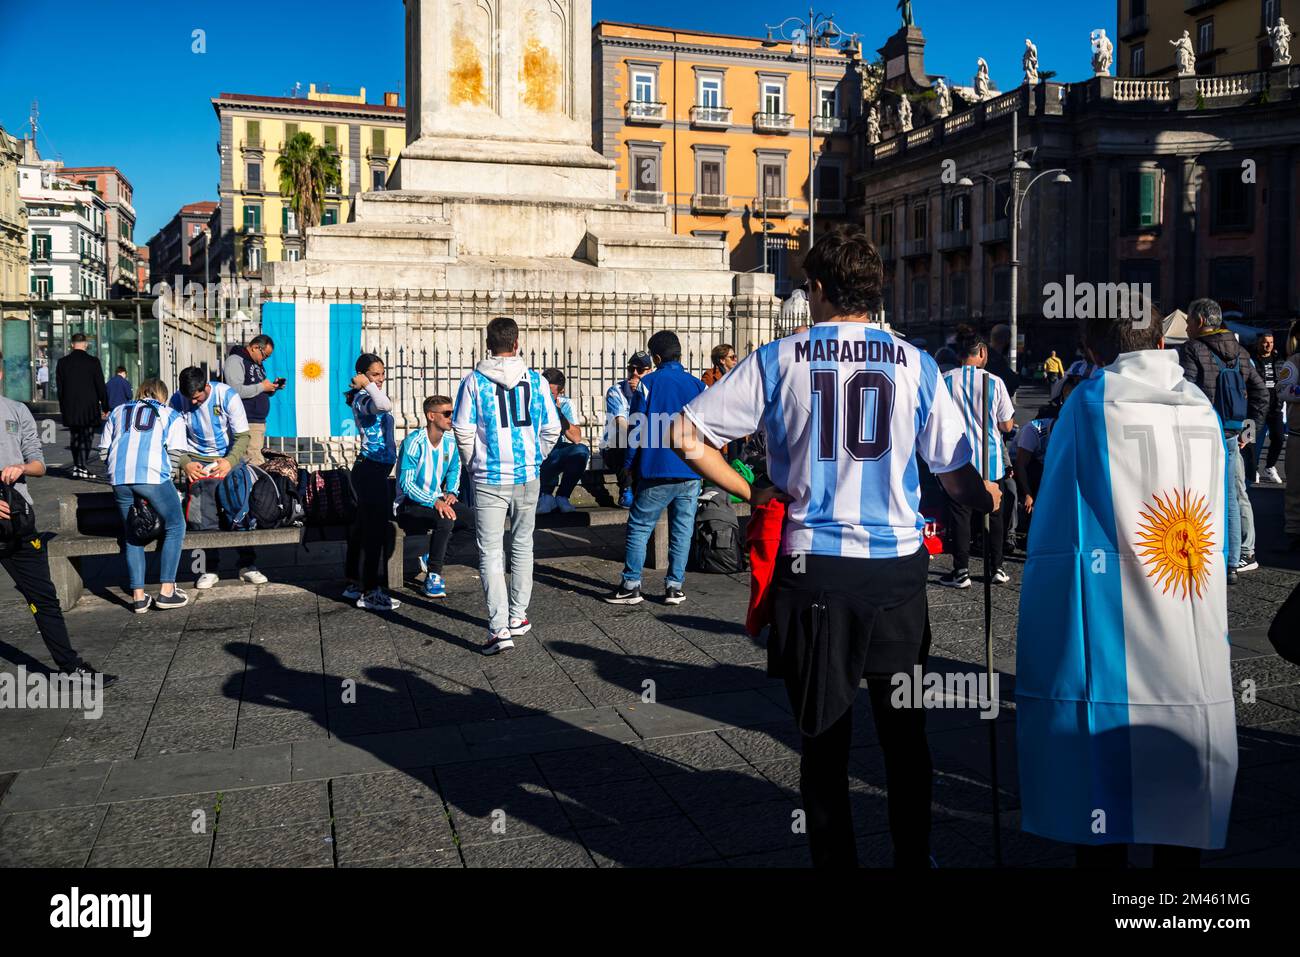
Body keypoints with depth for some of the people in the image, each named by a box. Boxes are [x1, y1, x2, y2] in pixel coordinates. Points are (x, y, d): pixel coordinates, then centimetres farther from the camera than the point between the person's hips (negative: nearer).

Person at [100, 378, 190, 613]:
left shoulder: (118, 412, 27)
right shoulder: (171, 415, 18)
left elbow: (104, 450, 19)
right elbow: (176, 453, 4)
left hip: (119, 479, 4)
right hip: (152, 476, -4)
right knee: (175, 527, 11)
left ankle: (138, 596, 12)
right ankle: (166, 591, 5)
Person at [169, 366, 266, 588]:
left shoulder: (227, 396, -17)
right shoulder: (178, 400, -11)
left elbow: (242, 436, -15)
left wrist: (229, 461, -30)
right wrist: (185, 464, -24)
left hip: (229, 456, -1)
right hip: (196, 460, 1)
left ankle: (246, 564, -2)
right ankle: (209, 568, -2)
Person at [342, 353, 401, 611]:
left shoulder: (365, 398, 15)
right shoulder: (362, 399, -16)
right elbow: (385, 406, -37)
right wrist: (367, 386, -23)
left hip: (371, 470, 10)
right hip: (371, 470, -10)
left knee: (362, 527, 15)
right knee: (377, 529, -9)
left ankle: (354, 583, 25)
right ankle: (370, 593, -6)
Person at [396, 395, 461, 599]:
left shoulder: (450, 440, 1)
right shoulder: (413, 442, -19)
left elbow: (454, 470, 17)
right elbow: (406, 483, -21)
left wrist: (451, 492, -3)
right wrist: (434, 502, -31)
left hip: (437, 498, 7)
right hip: (409, 502, -7)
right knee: (445, 520, -34)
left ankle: (431, 559, 1)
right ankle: (433, 576, -19)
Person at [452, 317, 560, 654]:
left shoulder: (473, 381, -5)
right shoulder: (536, 380, 0)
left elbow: (463, 432, -6)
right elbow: (552, 430, 2)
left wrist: (473, 466, 9)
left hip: (489, 479, -2)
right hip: (528, 475, 3)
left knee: (490, 551, 0)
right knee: (522, 544, 17)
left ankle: (499, 628, -8)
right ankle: (517, 617, 26)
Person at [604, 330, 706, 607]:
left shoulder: (648, 384, -3)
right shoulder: (698, 385, 5)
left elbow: (637, 428, -3)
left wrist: (631, 465, 5)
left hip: (656, 470, -3)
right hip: (691, 472, 3)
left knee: (639, 527, 6)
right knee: (682, 530, 9)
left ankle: (631, 585, 6)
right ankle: (675, 586, 10)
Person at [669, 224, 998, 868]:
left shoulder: (778, 360, -2)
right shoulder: (915, 365, 1)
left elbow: (686, 436, -4)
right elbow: (956, 473, 5)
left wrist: (750, 493, 6)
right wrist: (988, 499, 27)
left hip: (815, 568, -1)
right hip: (898, 566, 2)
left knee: (825, 736, 11)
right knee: (904, 731, 16)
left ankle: (835, 858, 22)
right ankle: (913, 856, 29)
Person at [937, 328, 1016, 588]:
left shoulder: (946, 380, -7)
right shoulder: (994, 382, -6)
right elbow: (1007, 425, -2)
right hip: (992, 460, 1)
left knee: (960, 515, 5)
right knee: (995, 513, 13)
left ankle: (961, 571, 6)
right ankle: (997, 568, 20)